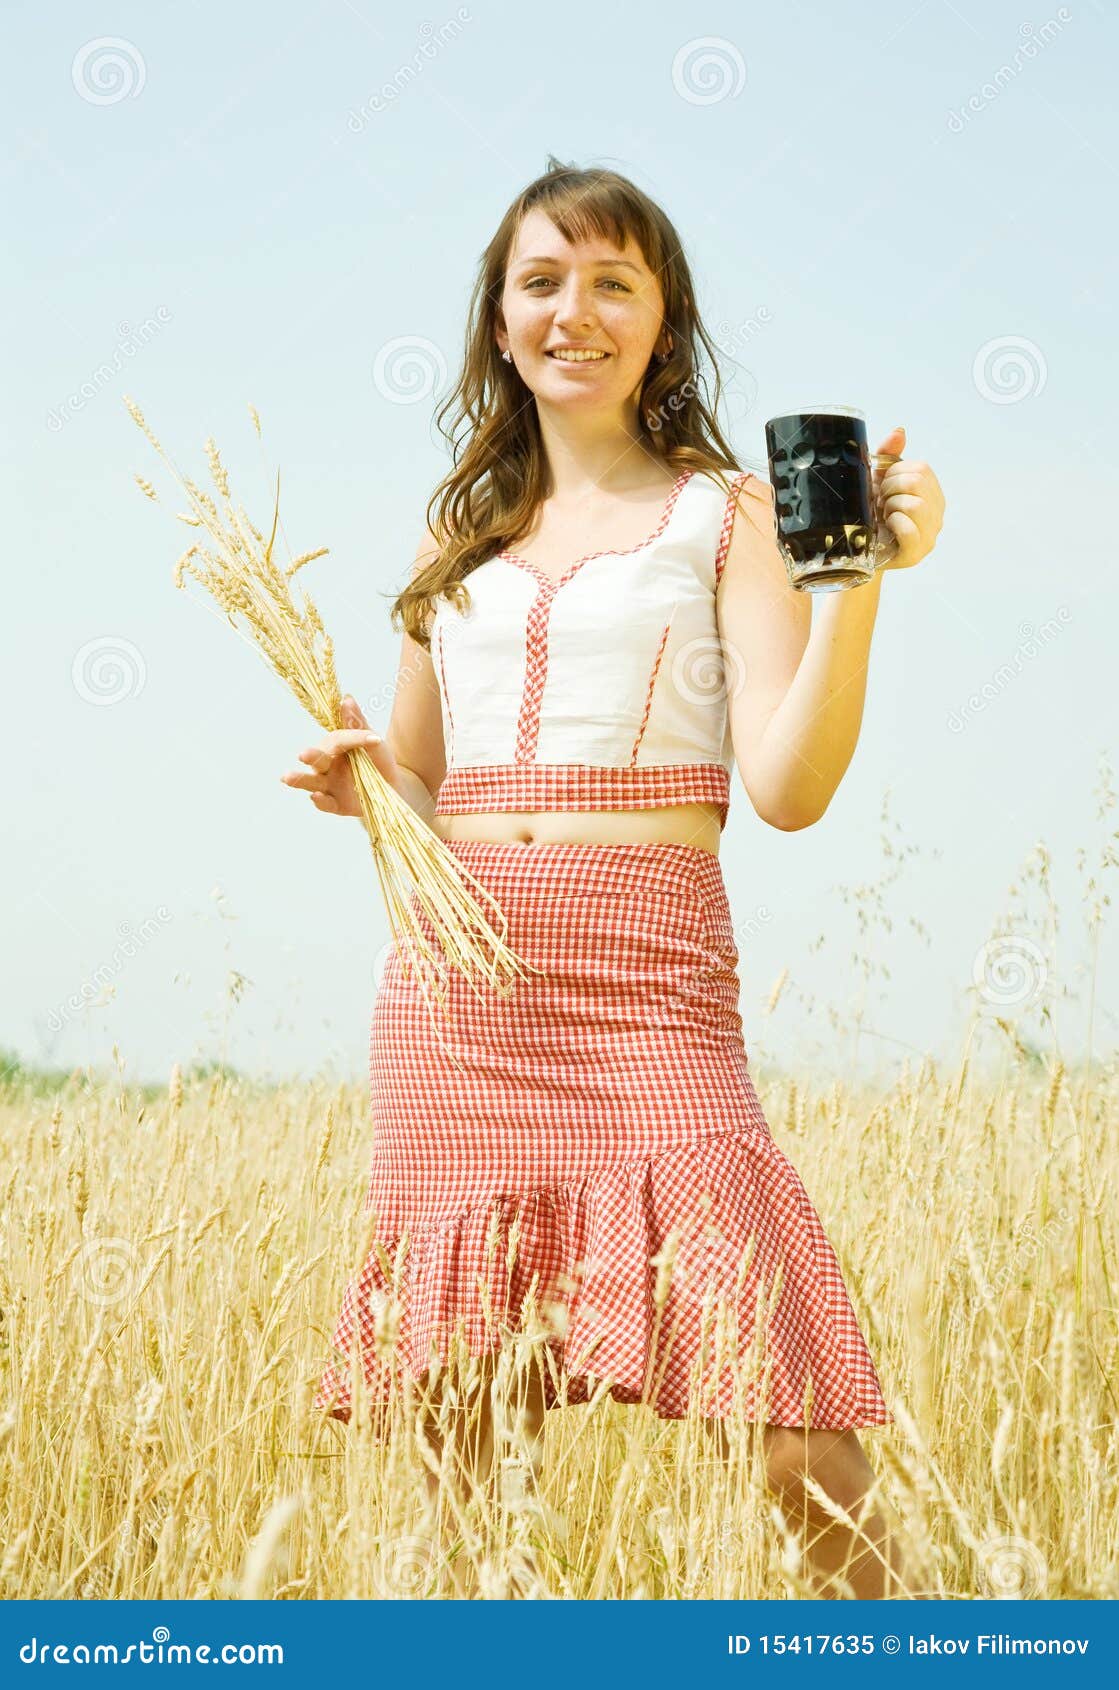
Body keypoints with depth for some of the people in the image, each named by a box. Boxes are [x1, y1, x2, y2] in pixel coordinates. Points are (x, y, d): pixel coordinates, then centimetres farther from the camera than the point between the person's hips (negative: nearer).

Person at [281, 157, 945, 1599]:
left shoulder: (726, 513, 6)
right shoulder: (461, 534, 18)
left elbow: (788, 789, -5)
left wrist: (859, 583, -17)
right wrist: (357, 780, 2)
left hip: (648, 986, -4)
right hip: (449, 991, 4)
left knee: (796, 1452, -16)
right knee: (460, 1454, 5)